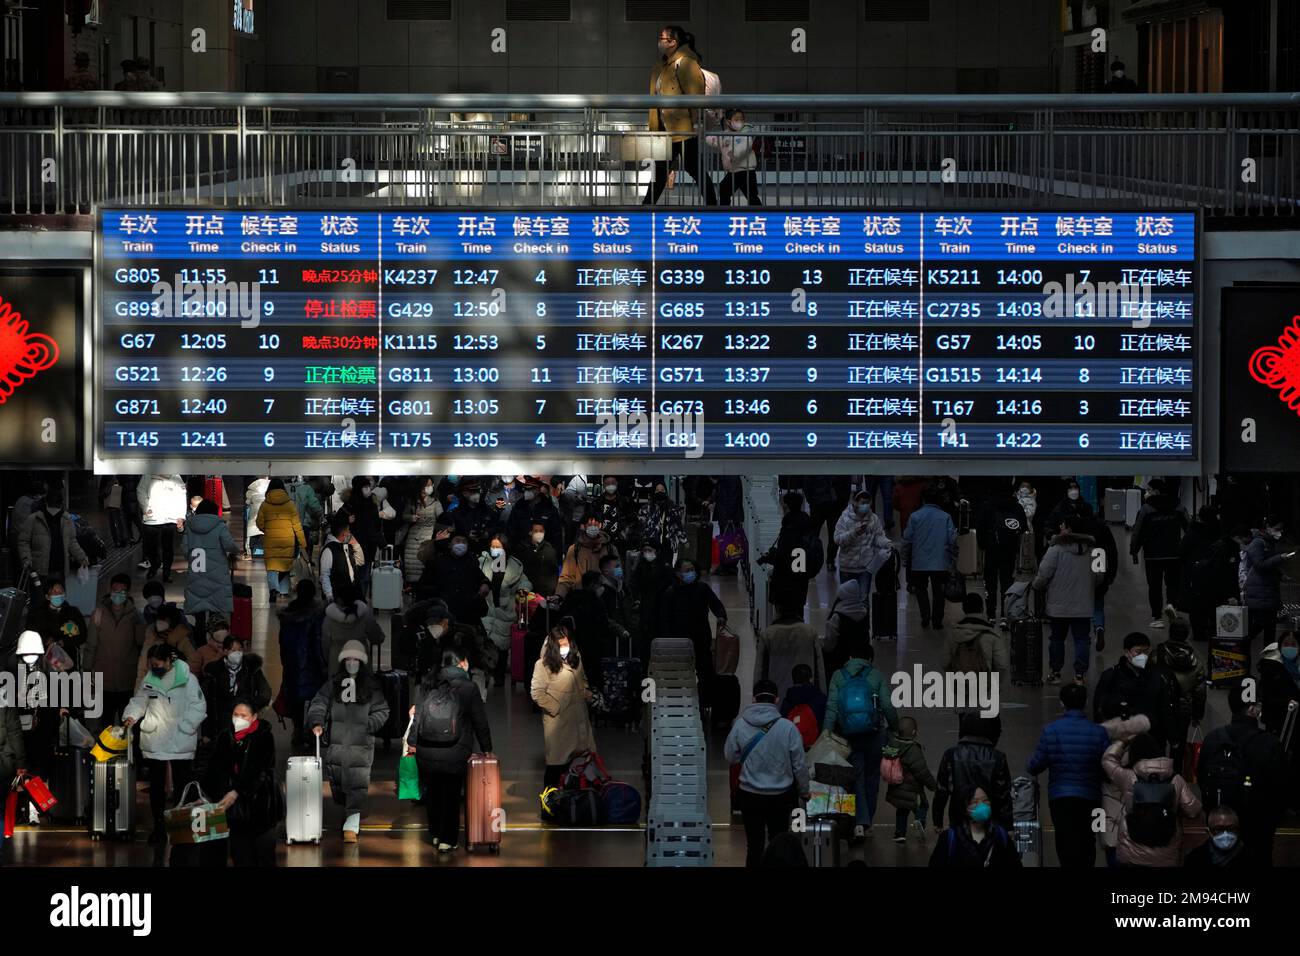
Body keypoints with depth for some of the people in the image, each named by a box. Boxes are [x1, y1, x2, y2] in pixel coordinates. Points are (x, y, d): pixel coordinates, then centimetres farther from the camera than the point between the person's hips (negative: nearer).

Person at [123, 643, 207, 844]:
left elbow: (198, 707, -8)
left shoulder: (187, 680, -8)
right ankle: (158, 826, 19)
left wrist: (183, 728, -15)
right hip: (154, 743, 4)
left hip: (180, 743, -4)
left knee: (181, 786, 1)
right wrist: (131, 716, -6)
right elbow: (139, 701, 14)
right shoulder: (149, 680, 6)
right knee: (156, 787, 10)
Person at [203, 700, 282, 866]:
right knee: (240, 852, 0)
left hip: (259, 800, -3)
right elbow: (214, 768, 5)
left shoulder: (264, 736, -6)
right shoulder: (225, 736, 5)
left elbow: (258, 771, -15)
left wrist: (236, 792, -23)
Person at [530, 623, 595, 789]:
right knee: (557, 763, -1)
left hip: (579, 718, 6)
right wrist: (556, 708, -14)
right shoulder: (543, 664, -12)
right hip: (558, 720, -6)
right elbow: (537, 693, -14)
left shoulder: (575, 658, 9)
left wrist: (587, 693, 9)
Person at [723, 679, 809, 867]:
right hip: (781, 795, 0)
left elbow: (730, 756, 1)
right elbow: (799, 765, -7)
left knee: (754, 845, 10)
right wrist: (805, 791, 9)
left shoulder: (740, 725, -11)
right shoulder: (788, 727, -14)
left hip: (750, 796, 1)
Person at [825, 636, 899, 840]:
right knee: (871, 778, 14)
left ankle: (859, 822, -12)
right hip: (873, 736, 0)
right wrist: (895, 729, 8)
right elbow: (887, 706, -5)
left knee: (856, 778, 4)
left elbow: (831, 707, -7)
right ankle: (867, 822, 19)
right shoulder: (877, 676, -1)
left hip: (849, 737, 0)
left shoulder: (838, 676, 1)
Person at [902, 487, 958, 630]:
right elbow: (952, 541, -3)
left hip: (919, 563, -1)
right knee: (938, 591, 12)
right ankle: (937, 621, 11)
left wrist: (905, 560, 8)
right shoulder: (946, 517, -3)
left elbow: (907, 540, -3)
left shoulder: (915, 517, -5)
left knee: (921, 589, 15)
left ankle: (925, 618, 4)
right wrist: (953, 560, 7)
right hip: (940, 563, 1)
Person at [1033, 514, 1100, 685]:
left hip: (1059, 606, -3)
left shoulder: (1056, 549, -12)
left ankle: (1055, 672, 17)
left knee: (1057, 638, 10)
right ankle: (1080, 674, 2)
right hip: (1084, 606, 3)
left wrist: (1036, 586, 8)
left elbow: (1043, 575, -12)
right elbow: (1099, 577, 10)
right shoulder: (1091, 550, 4)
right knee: (1082, 639, 5)